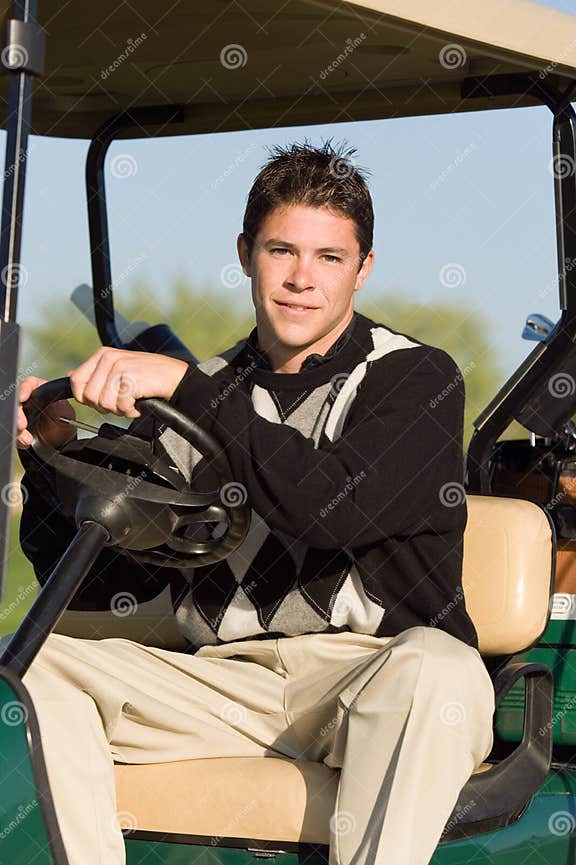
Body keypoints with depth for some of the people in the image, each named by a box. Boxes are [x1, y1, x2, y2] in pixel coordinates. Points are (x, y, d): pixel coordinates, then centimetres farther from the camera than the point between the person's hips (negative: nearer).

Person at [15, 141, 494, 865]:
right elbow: (101, 581, 11)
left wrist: (185, 387, -20)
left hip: (373, 676, -4)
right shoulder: (208, 396, 13)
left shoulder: (417, 377, 1)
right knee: (28, 664, -15)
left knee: (437, 669, -37)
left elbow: (336, 506, -20)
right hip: (226, 682, 4)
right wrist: (53, 455, -6)